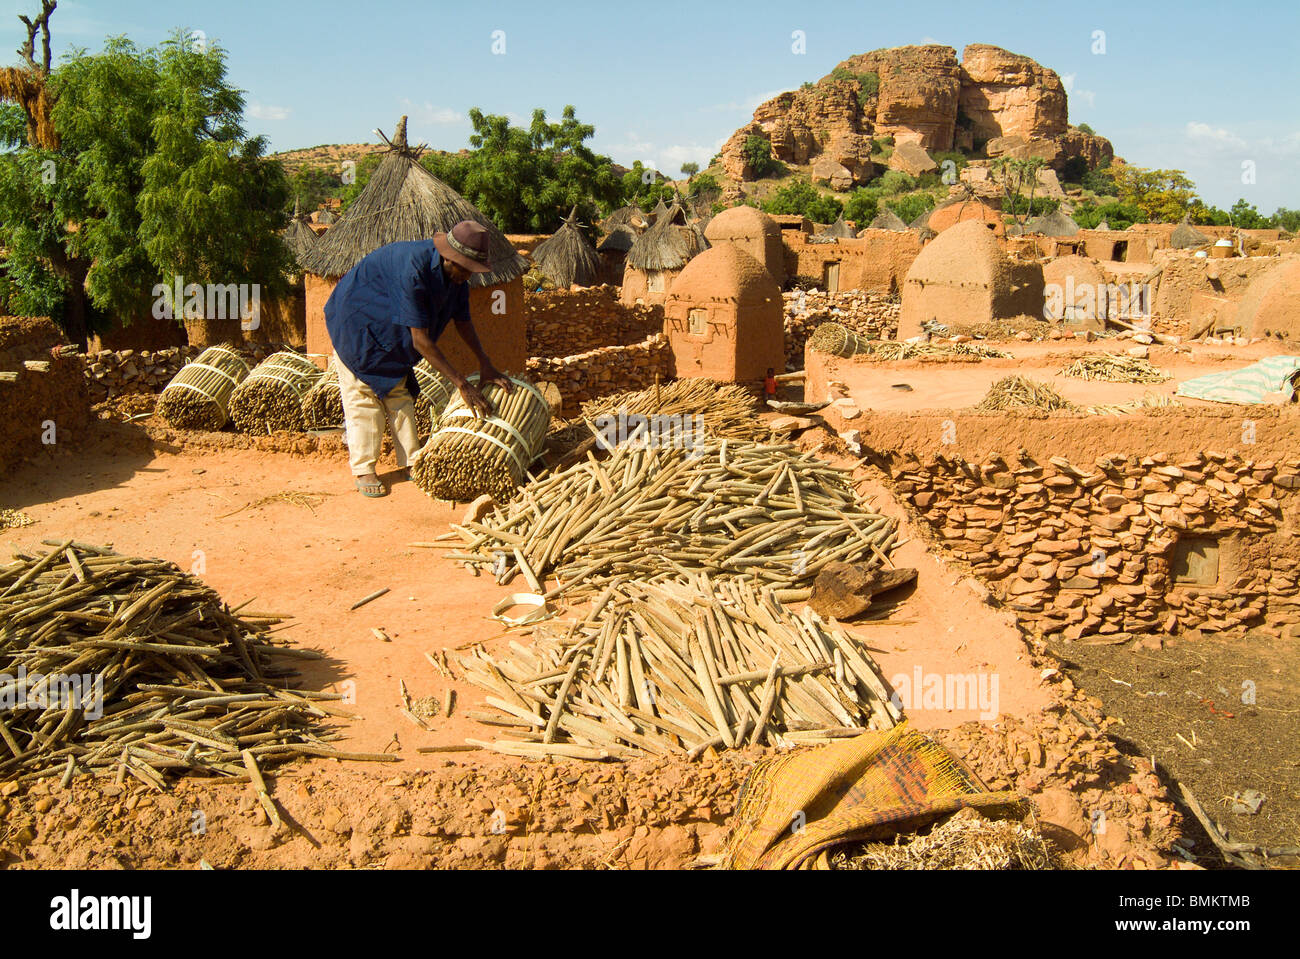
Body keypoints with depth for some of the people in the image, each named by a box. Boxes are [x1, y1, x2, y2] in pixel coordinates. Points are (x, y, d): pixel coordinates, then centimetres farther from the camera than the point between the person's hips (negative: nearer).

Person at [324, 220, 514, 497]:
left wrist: (485, 364, -5)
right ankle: (363, 470, 1)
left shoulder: (456, 275, -15)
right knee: (363, 395, -6)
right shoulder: (413, 269, -40)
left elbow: (463, 321, 2)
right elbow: (420, 340, -38)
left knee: (400, 392, 8)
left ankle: (410, 463, 15)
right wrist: (462, 384, -36)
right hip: (356, 325, -8)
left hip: (389, 327, 8)